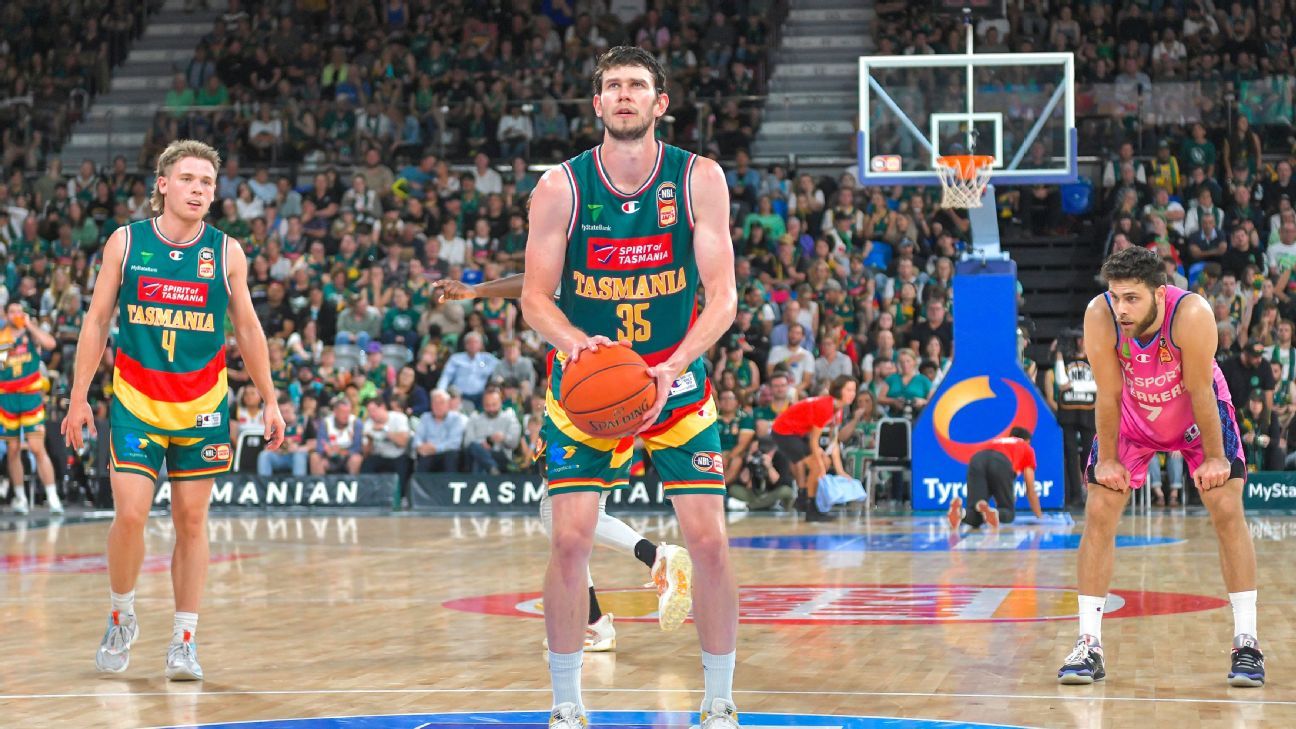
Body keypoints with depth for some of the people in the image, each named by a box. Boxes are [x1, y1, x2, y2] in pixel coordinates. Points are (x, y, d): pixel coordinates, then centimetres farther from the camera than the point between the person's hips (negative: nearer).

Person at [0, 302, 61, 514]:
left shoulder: (31, 332, 0)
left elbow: (50, 344, -21)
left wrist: (30, 325, -19)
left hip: (31, 396, -3)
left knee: (37, 448, -11)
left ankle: (52, 497, -11)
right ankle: (20, 497, 18)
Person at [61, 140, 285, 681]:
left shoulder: (226, 252, 0)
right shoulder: (125, 242, -1)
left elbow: (247, 329, 7)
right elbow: (97, 321, 4)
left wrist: (269, 402, 3)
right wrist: (79, 396, 0)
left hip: (202, 404, 1)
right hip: (135, 399, -1)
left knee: (192, 520, 2)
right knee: (129, 514, -10)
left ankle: (185, 640, 10)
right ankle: (121, 618, 14)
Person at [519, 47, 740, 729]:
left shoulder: (699, 179, -10)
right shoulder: (560, 187, -10)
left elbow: (722, 293, -14)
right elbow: (535, 296, -9)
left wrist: (674, 366, -29)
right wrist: (572, 340, -31)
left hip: (676, 377, 0)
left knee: (708, 539, -7)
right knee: (569, 539, -10)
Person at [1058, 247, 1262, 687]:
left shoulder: (1192, 314, -37)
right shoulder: (1099, 316, -32)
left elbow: (1200, 391, -27)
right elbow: (1108, 393, -21)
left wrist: (1215, 458, -18)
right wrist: (1107, 459, -13)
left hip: (1197, 411, -1)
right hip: (1132, 413, 2)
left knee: (1228, 510, -10)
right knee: (1099, 513, -7)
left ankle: (1246, 644, -2)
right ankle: (1089, 645, -1)